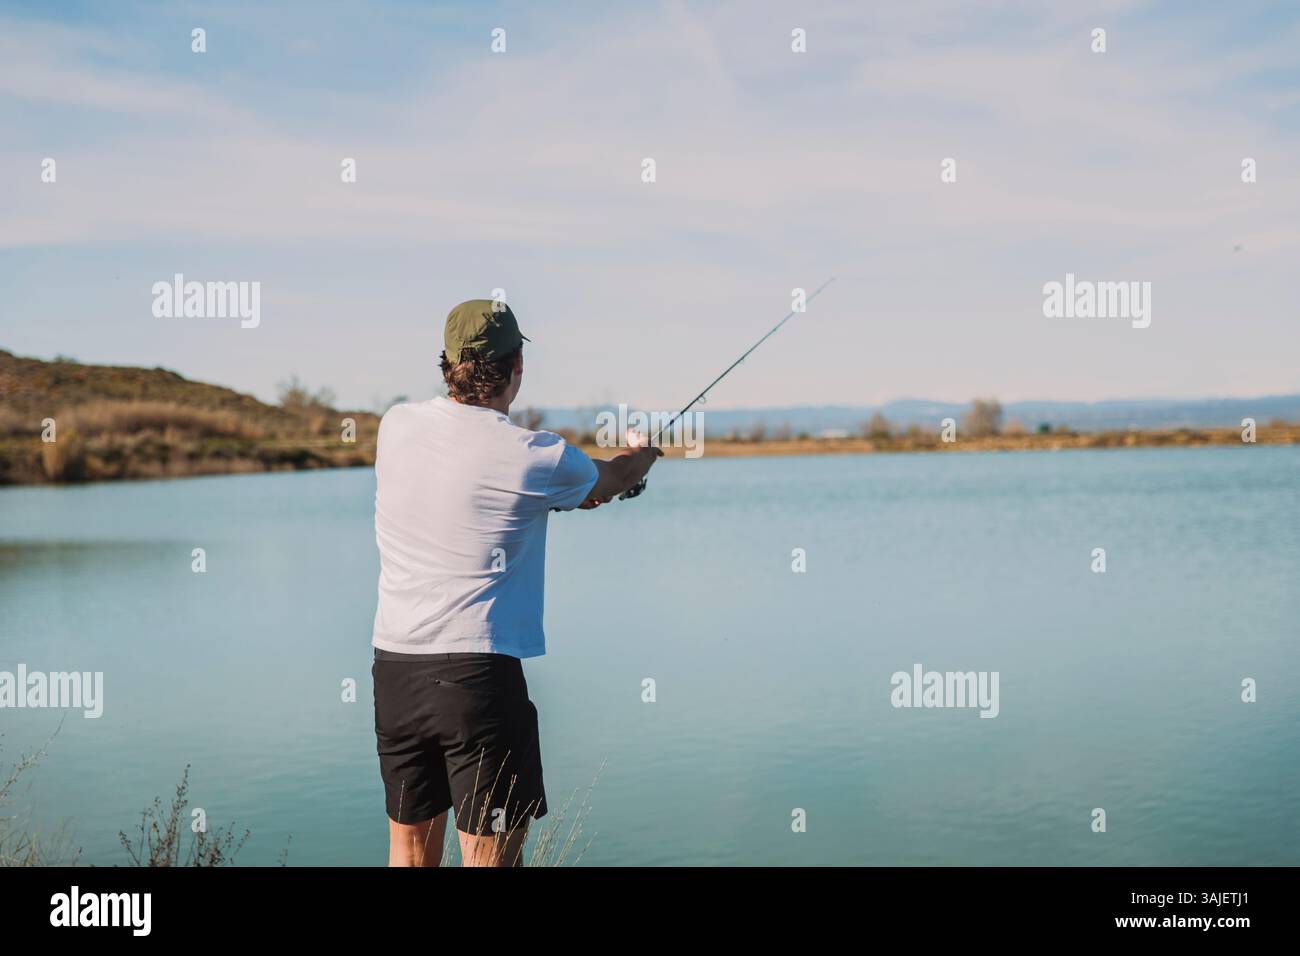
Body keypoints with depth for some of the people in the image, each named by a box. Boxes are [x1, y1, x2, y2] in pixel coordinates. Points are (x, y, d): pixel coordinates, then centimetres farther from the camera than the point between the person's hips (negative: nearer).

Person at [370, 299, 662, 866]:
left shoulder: (397, 426, 4)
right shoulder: (535, 458, -10)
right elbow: (612, 481, 12)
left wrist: (563, 493, 33)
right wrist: (647, 451, 35)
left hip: (393, 666, 6)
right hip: (477, 671, -6)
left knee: (409, 843, 16)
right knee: (492, 851, 1)